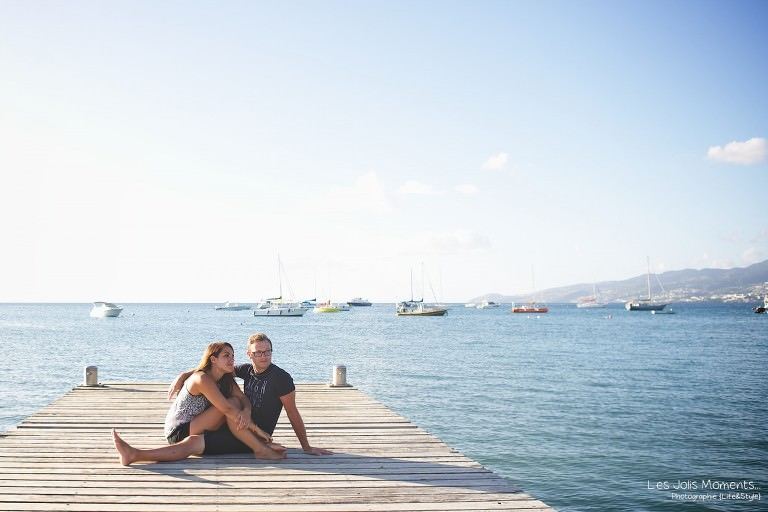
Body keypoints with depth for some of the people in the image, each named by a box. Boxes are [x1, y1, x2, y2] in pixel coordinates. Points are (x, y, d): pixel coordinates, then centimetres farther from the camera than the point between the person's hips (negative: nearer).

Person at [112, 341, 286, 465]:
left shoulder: (227, 380, 9)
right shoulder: (202, 379, -20)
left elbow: (244, 399, -3)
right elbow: (227, 408, -26)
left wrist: (246, 411, -31)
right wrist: (255, 428, -24)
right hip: (179, 430, -9)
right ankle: (261, 449, -29)